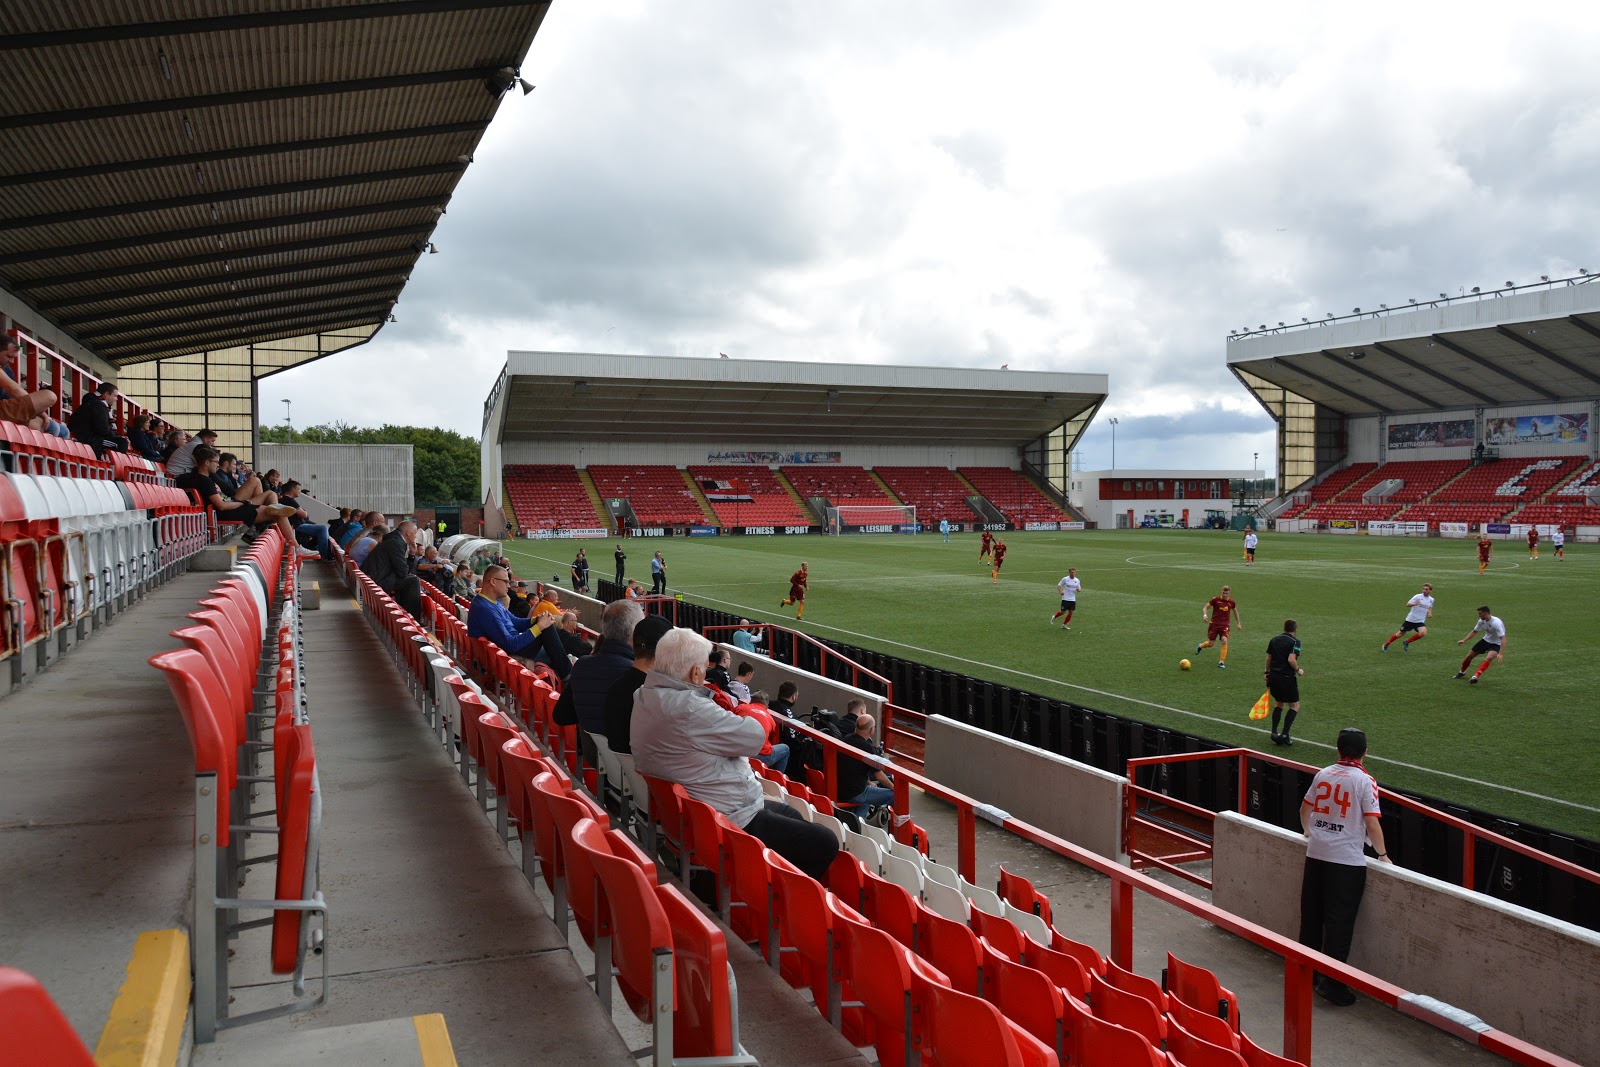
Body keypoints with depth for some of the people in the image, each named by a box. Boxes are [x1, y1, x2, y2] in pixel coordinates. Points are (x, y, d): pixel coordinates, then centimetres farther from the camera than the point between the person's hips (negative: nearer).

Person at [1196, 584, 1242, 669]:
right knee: (1211, 644, 2)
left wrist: (1239, 623, 21)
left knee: (1224, 641, -21)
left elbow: (1235, 611, 20)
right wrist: (1205, 615, -23)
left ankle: (1222, 662, -11)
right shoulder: (1216, 599, -8)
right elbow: (1205, 608, -2)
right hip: (1214, 624, -1)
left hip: (1225, 625, 1)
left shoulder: (1231, 602, 1)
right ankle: (1200, 646, 39)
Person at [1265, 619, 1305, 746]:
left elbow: (1268, 658, 10)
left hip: (1273, 677, 6)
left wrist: (1267, 672, 20)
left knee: (1279, 703, 22)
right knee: (1295, 706, 7)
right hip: (1287, 677, -6)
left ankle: (1274, 733, 14)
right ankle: (1285, 735, -1)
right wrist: (1298, 670, -5)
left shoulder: (1274, 640, 9)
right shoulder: (1295, 641, -10)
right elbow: (1291, 659, -21)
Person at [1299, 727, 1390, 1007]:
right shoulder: (1364, 781, -9)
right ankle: (1331, 982, 2)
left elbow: (1305, 809, 20)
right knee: (1339, 922, 1)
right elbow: (1372, 824, -13)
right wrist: (1382, 854, 2)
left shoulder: (1323, 774, 7)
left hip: (1315, 854, 5)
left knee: (1311, 917, 15)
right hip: (1347, 860, -5)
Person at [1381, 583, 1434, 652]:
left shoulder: (1431, 600, 4)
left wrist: (1430, 613, 5)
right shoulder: (1418, 597, -11)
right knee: (1400, 634, 5)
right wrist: (1414, 604, -37)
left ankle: (1407, 642, -2)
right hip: (1410, 620, -3)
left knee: (1423, 633, -25)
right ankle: (1386, 644, 25)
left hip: (1420, 621, 3)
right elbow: (1407, 604, -16)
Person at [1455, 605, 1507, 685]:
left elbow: (1503, 639, -35)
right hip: (1485, 640, 7)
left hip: (1496, 644, -7)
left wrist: (1501, 654, -44)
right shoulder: (1482, 621, -9)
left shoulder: (1496, 623, -31)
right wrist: (1464, 640, -1)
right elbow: (1474, 631, 9)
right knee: (1469, 656, 8)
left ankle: (1475, 677, -41)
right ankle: (1462, 672, 36)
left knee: (1489, 658, -35)